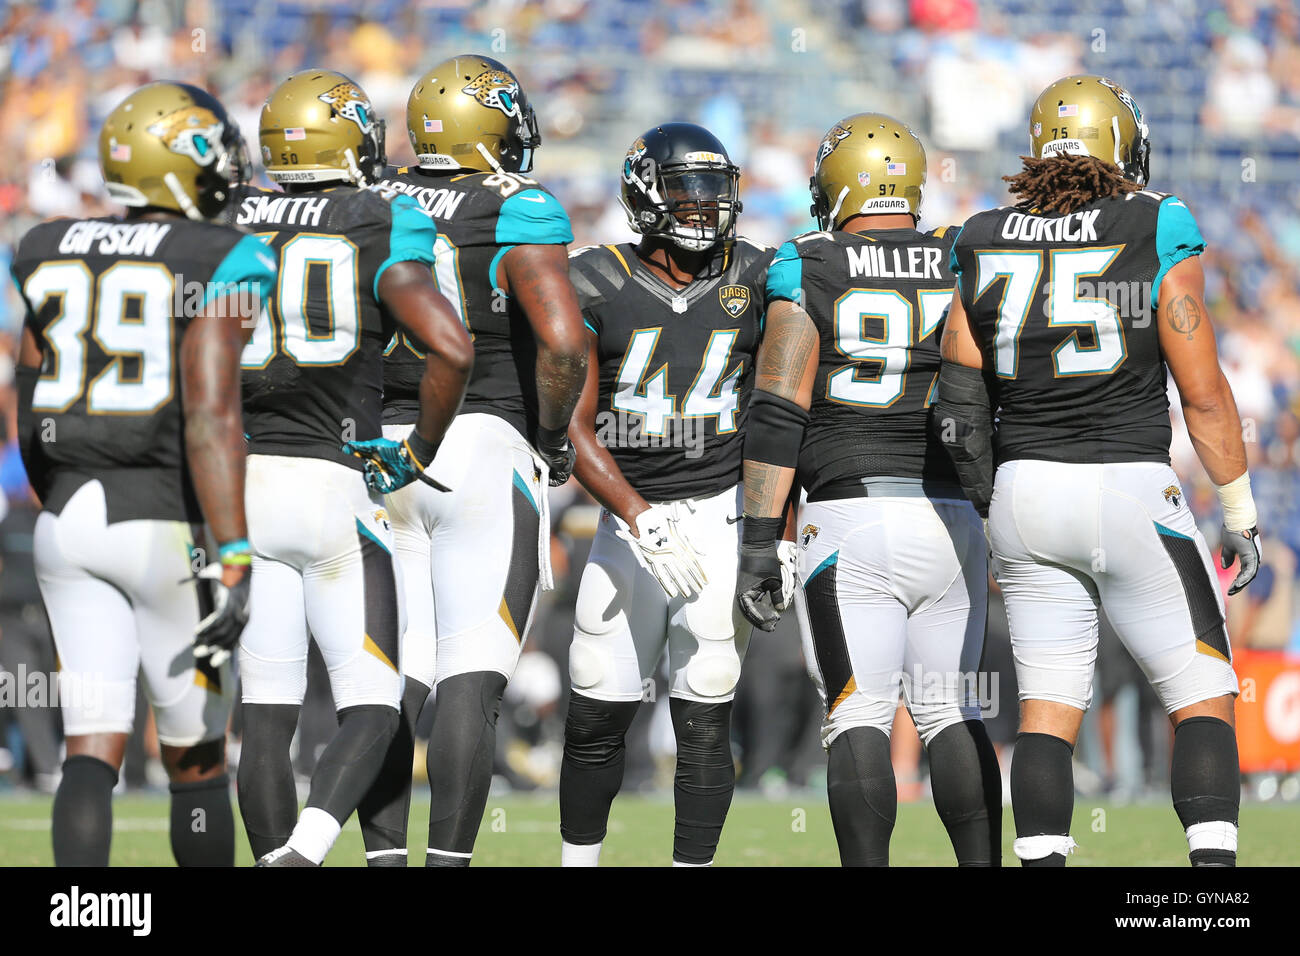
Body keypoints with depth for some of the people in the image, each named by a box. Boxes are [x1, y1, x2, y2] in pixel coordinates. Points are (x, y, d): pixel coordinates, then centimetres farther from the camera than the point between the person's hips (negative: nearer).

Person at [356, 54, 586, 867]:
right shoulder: (520, 212, -6)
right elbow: (562, 341, -18)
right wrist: (554, 436, -3)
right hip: (485, 451, -5)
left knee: (393, 681, 7)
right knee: (472, 680, -4)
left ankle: (384, 856, 3)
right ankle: (449, 861, -9)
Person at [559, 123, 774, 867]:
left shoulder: (755, 281, 1)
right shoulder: (598, 286, -4)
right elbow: (575, 428, -8)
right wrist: (640, 521, -20)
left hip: (723, 516, 0)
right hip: (629, 518, 1)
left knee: (705, 719, -3)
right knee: (597, 718, 5)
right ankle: (579, 861, 20)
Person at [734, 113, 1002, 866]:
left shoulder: (809, 271, -1)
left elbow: (777, 413, -6)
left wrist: (760, 541, -5)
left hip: (849, 516, -3)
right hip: (951, 515, 3)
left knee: (859, 718, -2)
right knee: (953, 715, 12)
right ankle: (983, 863, 5)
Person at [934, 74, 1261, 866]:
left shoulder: (985, 245, 5)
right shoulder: (1156, 236, -5)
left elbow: (961, 393, 5)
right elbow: (1203, 393, -5)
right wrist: (1241, 511, 4)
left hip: (1023, 493, 4)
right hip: (1131, 489, -4)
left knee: (1049, 707, 9)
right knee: (1203, 697, 4)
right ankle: (1213, 860, -10)